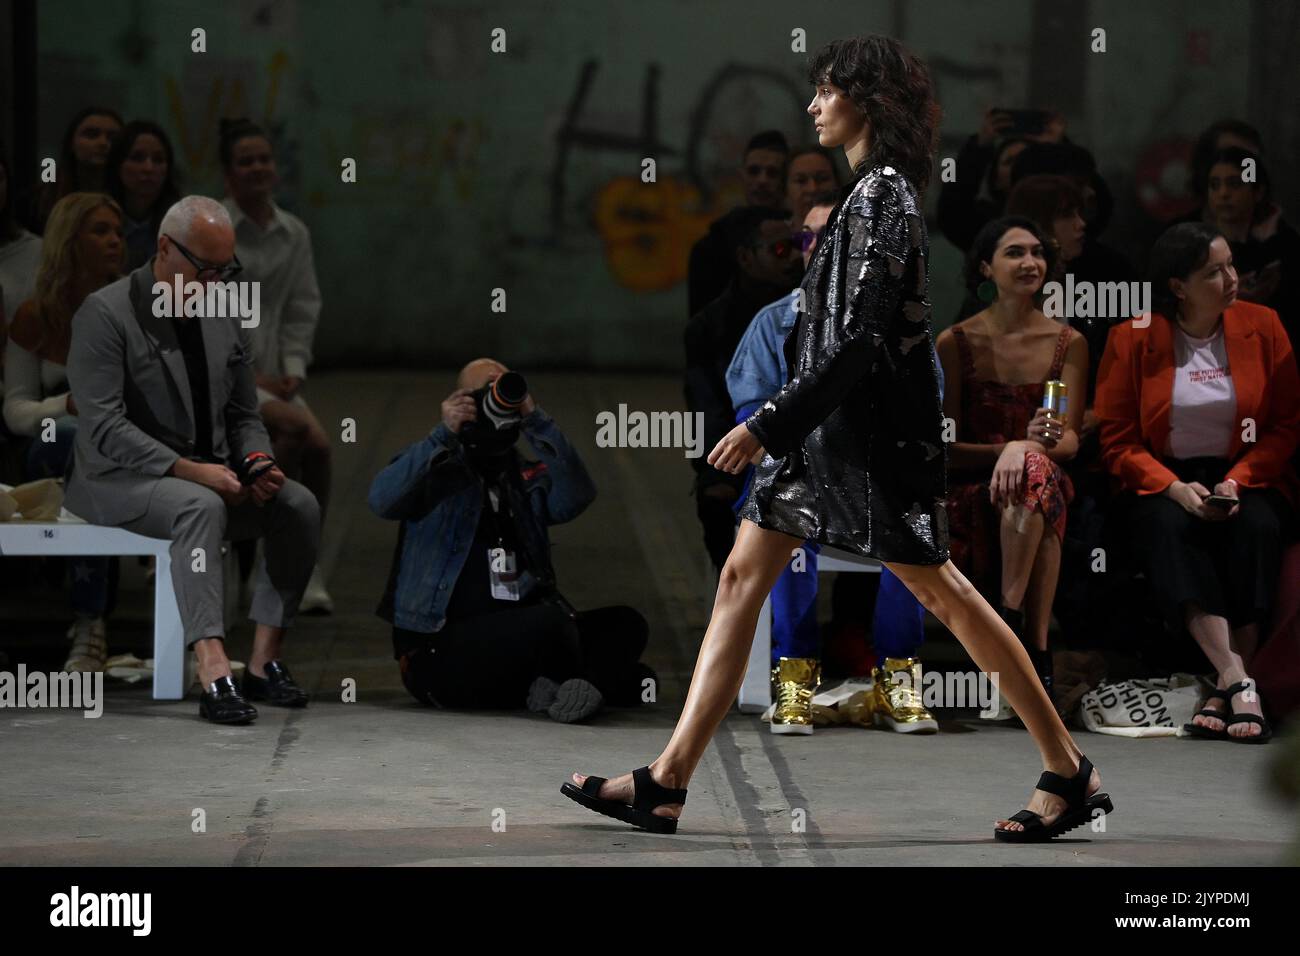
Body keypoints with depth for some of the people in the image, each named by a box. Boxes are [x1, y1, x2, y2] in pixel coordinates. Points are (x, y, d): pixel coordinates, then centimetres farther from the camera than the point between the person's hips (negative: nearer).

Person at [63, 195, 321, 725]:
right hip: (120, 481, -7)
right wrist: (188, 469, -28)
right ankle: (214, 672, -46)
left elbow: (243, 414, 15)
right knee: (200, 507, -37)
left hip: (209, 473, 7)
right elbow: (103, 426, -19)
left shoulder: (224, 314, 10)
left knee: (298, 504, -17)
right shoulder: (106, 313, -11)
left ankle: (264, 662, -15)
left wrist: (256, 461, -9)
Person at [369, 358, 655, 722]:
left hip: (518, 643, 6)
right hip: (440, 652, -6)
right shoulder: (433, 470, 7)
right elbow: (382, 500, -15)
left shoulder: (528, 480, 18)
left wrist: (538, 422, -12)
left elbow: (575, 498, -4)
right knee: (552, 622, -31)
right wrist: (443, 434, -19)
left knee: (625, 624, -14)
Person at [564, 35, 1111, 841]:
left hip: (872, 429, -10)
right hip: (829, 427, 10)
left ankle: (1069, 771, 5)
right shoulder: (871, 191, 15)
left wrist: (769, 425, -22)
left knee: (939, 587, -4)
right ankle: (667, 783, 2)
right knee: (742, 577, 4)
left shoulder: (884, 195, -15)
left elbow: (864, 339, -21)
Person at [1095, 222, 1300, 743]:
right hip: (1162, 480, -1)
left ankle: (1224, 694, -34)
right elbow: (1118, 441, -1)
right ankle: (1238, 682, -42)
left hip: (1247, 475, 1)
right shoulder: (1132, 340, -2)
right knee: (1167, 528, -33)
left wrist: (1239, 480, -14)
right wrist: (1175, 489, -16)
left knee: (1255, 526, -32)